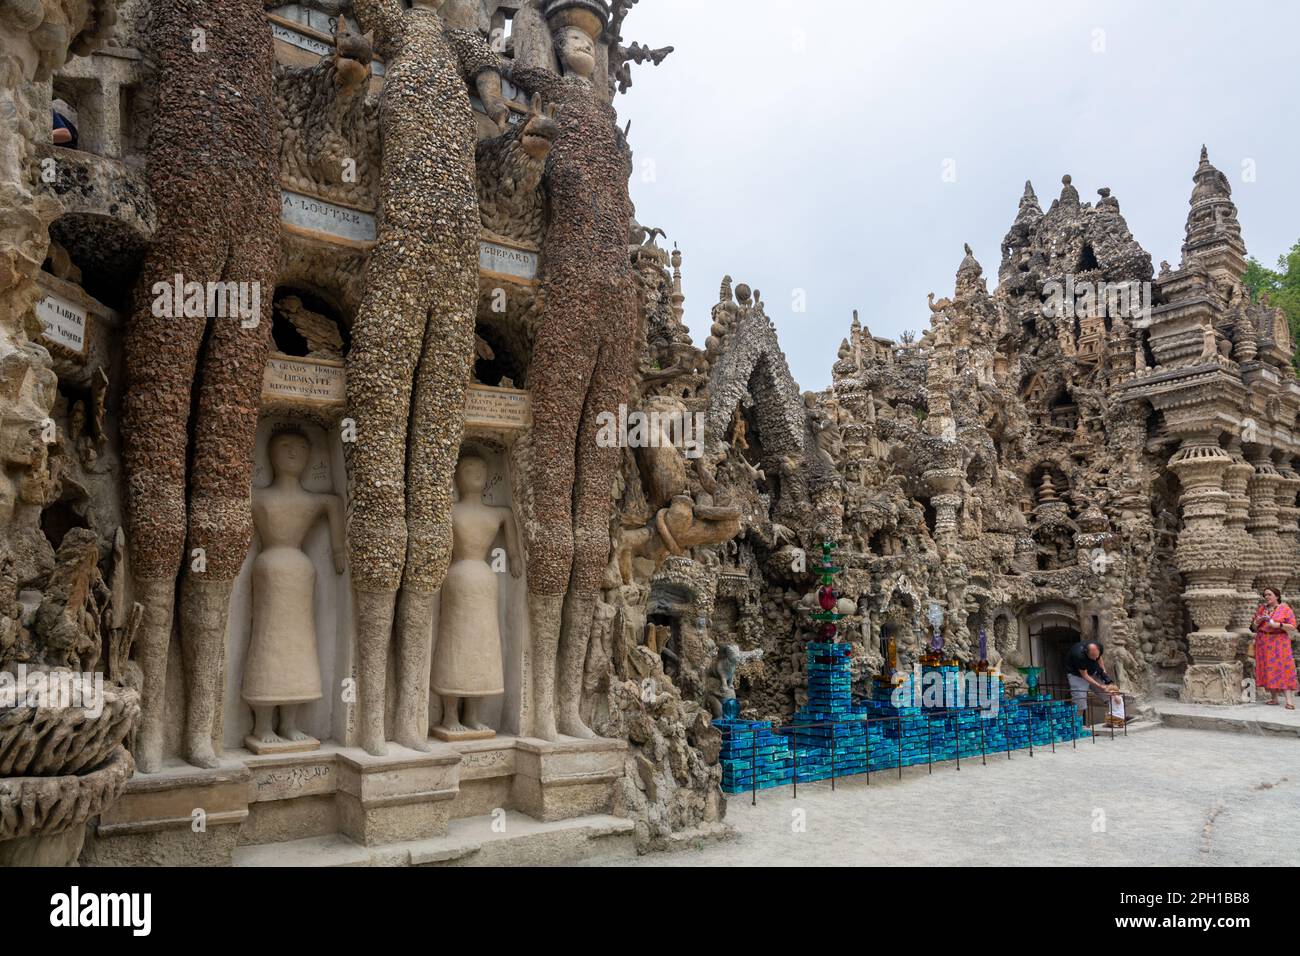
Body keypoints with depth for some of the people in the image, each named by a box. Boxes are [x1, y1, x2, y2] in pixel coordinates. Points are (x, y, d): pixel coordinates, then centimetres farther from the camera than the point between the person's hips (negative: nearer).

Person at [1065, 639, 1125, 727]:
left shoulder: (1099, 648, -21)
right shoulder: (1079, 655, -38)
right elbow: (1084, 675, -27)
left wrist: (1104, 673, -8)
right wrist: (1100, 686, -31)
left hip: (1093, 671, 6)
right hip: (1077, 674, -6)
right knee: (1080, 705, -13)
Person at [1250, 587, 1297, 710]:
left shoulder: (1285, 609, 1)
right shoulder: (1261, 609, 14)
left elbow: (1292, 627, -6)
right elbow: (1254, 628, 18)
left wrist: (1278, 625, -19)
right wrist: (1257, 621, -3)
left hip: (1279, 643, -4)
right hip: (1263, 643, 4)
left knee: (1282, 668, -10)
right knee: (1268, 669, 2)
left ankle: (1289, 700, -11)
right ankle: (1274, 698, 7)